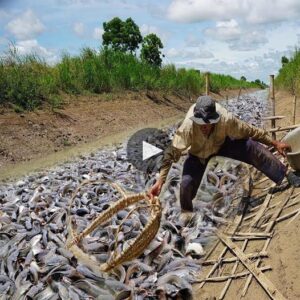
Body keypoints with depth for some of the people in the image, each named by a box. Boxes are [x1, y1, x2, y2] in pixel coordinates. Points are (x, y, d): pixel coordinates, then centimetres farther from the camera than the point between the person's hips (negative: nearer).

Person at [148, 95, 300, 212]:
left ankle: (286, 174, -5)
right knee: (186, 185, -20)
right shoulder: (187, 126, -41)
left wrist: (275, 143, -12)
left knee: (251, 147, -23)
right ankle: (186, 214, 11)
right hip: (198, 154, -1)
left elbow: (250, 131, -21)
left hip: (221, 144, 1)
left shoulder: (226, 119, -36)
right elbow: (172, 153, -36)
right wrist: (159, 181, -40)